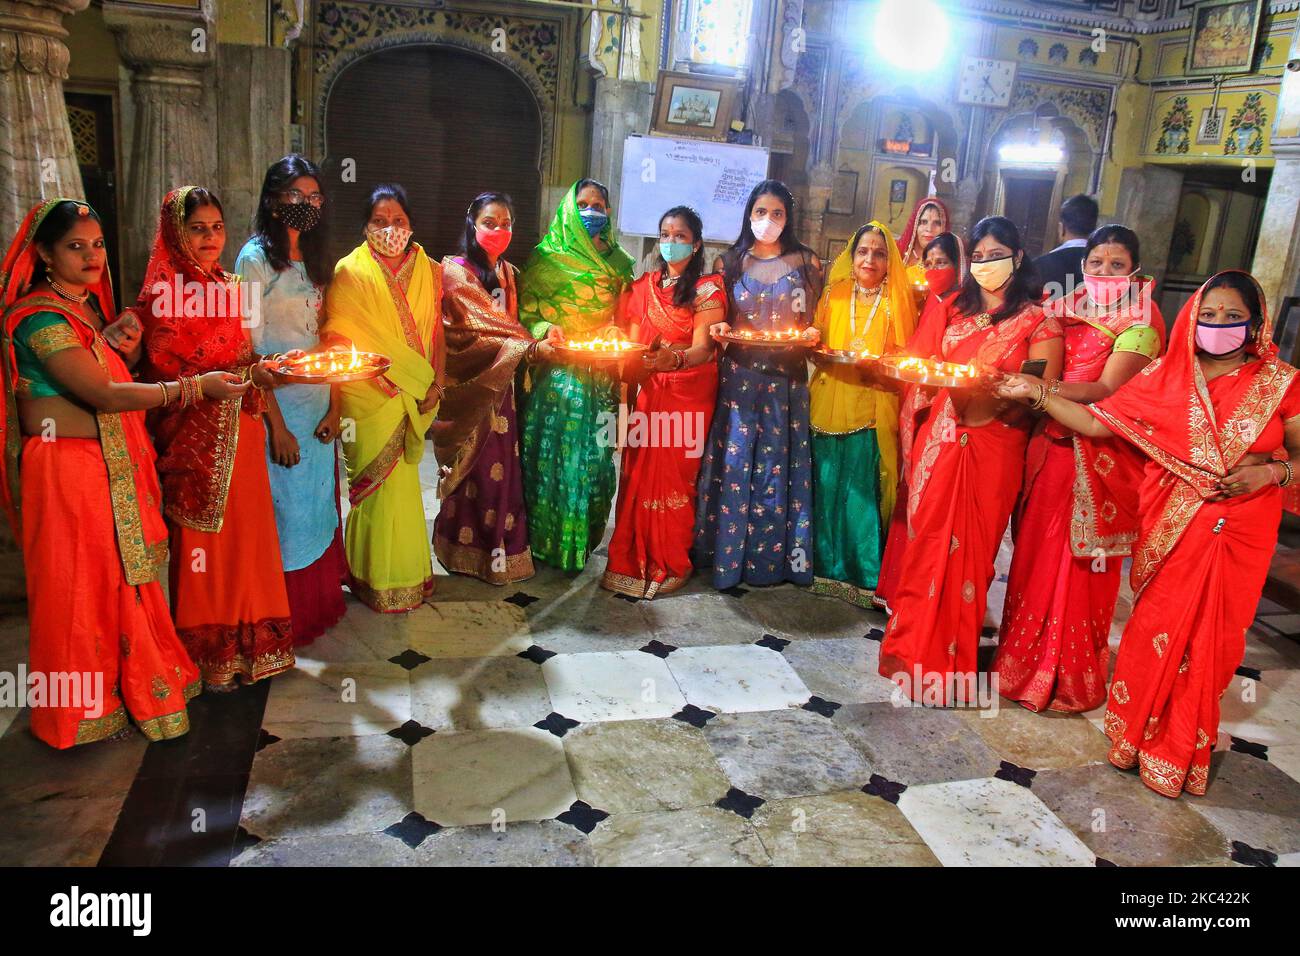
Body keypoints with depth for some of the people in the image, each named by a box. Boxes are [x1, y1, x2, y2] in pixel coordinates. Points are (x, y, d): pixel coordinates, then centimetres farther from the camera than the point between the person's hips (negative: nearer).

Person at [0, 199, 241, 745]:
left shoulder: (91, 307, 11)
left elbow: (119, 379, 18)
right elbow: (105, 395, -24)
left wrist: (126, 346, -2)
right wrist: (195, 387, -27)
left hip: (115, 468, 8)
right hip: (66, 470, -8)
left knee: (123, 580, 13)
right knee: (80, 588, 5)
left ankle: (129, 685, 29)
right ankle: (82, 709, 21)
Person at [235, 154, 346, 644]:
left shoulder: (315, 259, 12)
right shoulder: (255, 258, -9)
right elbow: (252, 348, -13)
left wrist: (334, 405, 2)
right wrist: (276, 424, -16)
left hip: (317, 399, 6)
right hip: (276, 402, -6)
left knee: (318, 501, 13)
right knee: (285, 507, 2)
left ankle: (320, 601, 29)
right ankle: (286, 616, 17)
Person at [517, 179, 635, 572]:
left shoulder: (619, 263, 16)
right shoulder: (547, 258, 4)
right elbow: (525, 309, -1)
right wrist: (544, 329, -19)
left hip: (601, 374, 3)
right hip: (556, 372, -3)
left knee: (594, 457, 3)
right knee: (551, 452, -3)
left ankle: (582, 539, 16)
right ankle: (544, 539, 9)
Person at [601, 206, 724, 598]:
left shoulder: (708, 289, -4)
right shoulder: (645, 286, 11)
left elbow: (703, 347, -16)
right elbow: (633, 342, 15)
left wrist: (675, 359, -35)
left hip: (689, 396, -4)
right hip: (648, 394, 4)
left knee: (674, 477, -4)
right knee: (638, 476, 1)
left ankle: (669, 564, 11)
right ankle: (632, 560, 14)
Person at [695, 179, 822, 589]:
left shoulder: (806, 263, 7)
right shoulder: (729, 262, 8)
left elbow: (815, 321, 8)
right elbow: (721, 321, 12)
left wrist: (812, 334, -13)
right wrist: (718, 330, -10)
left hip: (787, 378, 0)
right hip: (738, 374, 0)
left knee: (777, 464, 1)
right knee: (734, 461, -2)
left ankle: (769, 558, 13)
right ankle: (726, 555, 10)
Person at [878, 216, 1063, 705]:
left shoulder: (1038, 321, 0)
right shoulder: (955, 309, 15)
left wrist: (992, 397, -24)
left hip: (993, 444, -4)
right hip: (941, 438, 4)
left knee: (967, 550, -1)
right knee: (925, 542, 5)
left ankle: (949, 665, 11)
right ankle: (912, 647, 21)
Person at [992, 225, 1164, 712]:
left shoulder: (1140, 321, -6)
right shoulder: (1066, 310, 11)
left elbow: (1107, 389, -19)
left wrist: (1044, 388, -33)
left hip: (1097, 458, -5)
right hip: (1049, 447, 5)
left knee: (1078, 568, 1)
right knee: (1033, 557, 11)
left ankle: (1070, 680, 18)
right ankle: (1024, 663, 28)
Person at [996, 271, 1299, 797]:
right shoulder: (1165, 376, -1)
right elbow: (1096, 421, -6)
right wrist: (1036, 393, -12)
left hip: (1242, 531, 0)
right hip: (1170, 529, 0)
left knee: (1210, 638, 9)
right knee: (1157, 630, 6)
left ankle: (1183, 747, 30)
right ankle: (1138, 730, 29)